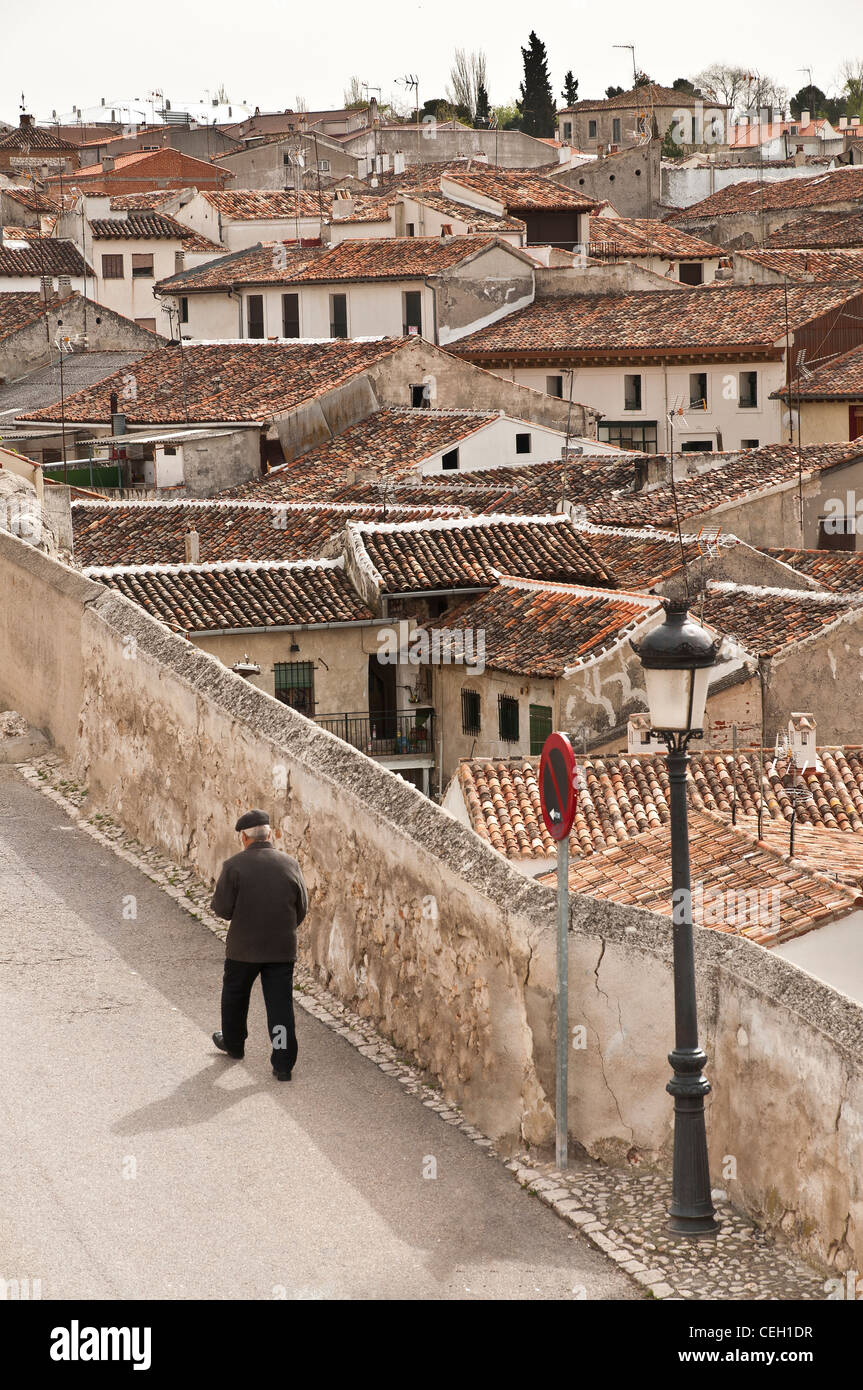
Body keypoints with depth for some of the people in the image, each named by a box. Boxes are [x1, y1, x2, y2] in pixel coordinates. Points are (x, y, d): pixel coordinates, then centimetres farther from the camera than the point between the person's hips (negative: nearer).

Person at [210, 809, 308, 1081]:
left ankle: (233, 1043, 41)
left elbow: (222, 909, -11)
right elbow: (302, 908, 5)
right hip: (283, 949, 2)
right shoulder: (290, 864, -3)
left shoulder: (234, 866, -13)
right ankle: (283, 1064, 0)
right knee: (281, 1005, 4)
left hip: (243, 947, -1)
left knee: (235, 996, 23)